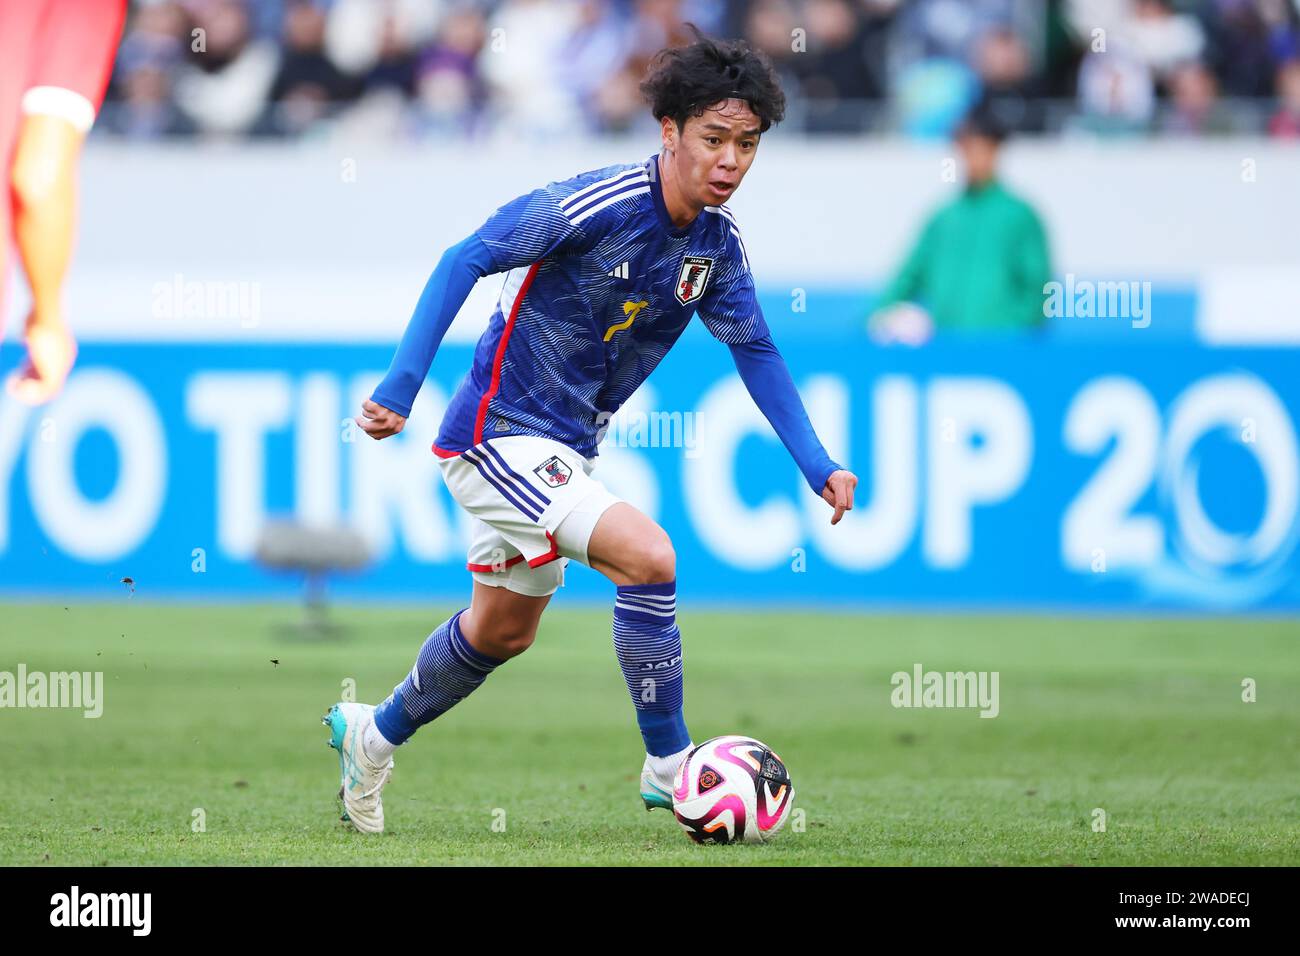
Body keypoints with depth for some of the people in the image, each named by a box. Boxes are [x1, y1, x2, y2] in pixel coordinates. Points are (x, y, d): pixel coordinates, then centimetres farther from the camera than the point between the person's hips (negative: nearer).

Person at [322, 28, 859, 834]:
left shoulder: (718, 245, -3)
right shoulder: (599, 206, -25)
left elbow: (755, 349, 10)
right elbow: (466, 261, -23)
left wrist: (818, 466, 3)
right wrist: (401, 389, -30)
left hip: (561, 452, 9)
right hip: (497, 435, -9)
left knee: (502, 633, 23)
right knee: (648, 557, -23)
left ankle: (373, 737, 45)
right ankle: (669, 768, -10)